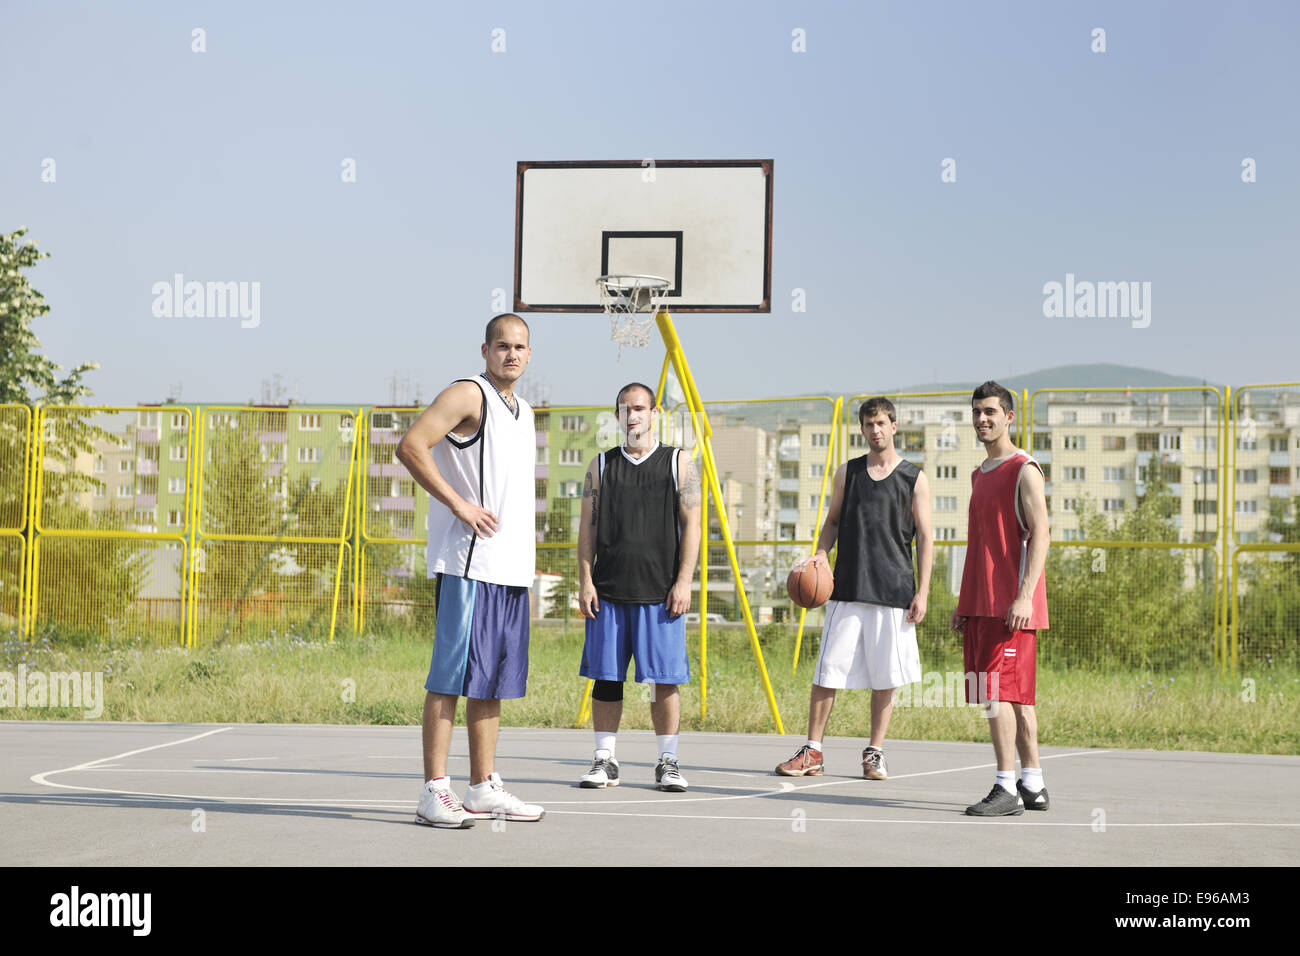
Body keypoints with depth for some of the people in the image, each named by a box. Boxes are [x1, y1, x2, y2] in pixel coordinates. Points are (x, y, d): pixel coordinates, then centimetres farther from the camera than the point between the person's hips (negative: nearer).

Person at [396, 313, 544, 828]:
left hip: (513, 567, 9)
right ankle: (434, 791, -4)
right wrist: (459, 504, -18)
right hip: (468, 561, -8)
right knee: (451, 677, -7)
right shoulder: (467, 394, -6)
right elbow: (410, 446, -17)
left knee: (493, 680, 11)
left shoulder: (522, 410, 20)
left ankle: (484, 787, 18)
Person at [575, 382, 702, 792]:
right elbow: (588, 527, 9)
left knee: (664, 680, 0)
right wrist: (585, 581, -1)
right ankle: (605, 761, 11)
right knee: (605, 677, 3)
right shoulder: (601, 465, 11)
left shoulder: (679, 463, 6)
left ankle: (667, 762, 10)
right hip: (608, 591, 2)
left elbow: (691, 526, 2)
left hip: (660, 592, -2)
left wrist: (683, 581, -7)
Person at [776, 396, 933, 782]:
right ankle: (812, 752, 6)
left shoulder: (914, 478, 3)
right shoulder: (847, 473, 9)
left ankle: (875, 753, 16)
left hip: (893, 591, -1)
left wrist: (922, 592, -4)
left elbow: (925, 538, 3)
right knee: (827, 672, -1)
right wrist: (821, 553, -5)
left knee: (884, 678, 3)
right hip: (847, 588, 1)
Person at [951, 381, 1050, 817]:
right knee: (1014, 694, 11)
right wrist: (964, 601, 19)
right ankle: (1032, 785, 16)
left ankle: (1007, 789, -10)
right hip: (981, 602, 8)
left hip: (1011, 604, -8)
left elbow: (1040, 535, -14)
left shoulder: (1024, 470, -7)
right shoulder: (980, 474, 19)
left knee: (999, 692, -12)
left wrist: (1024, 595, -23)